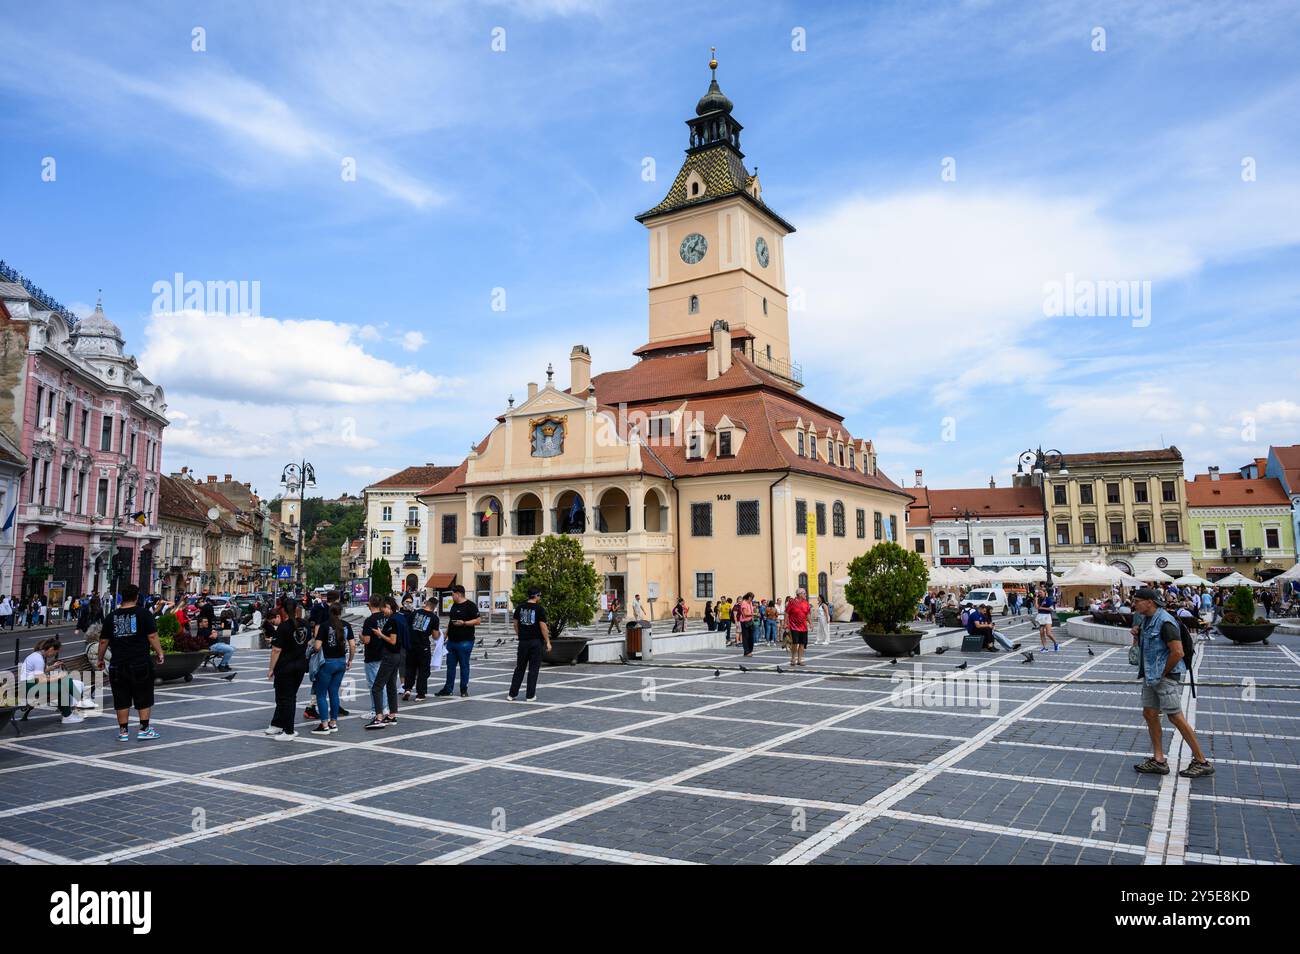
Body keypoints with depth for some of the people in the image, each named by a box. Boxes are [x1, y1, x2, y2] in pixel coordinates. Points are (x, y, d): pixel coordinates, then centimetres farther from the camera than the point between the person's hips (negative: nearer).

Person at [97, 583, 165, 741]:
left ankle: (123, 731, 15)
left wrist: (100, 659, 22)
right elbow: (152, 636, -10)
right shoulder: (143, 613, -5)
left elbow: (103, 641, 9)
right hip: (141, 663, -3)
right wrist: (159, 653, -1)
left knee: (122, 699, 10)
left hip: (118, 665, 3)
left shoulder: (112, 616, 6)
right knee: (144, 698, 7)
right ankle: (144, 729, 10)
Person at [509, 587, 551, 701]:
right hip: (536, 642, -4)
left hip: (523, 641, 4)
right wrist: (547, 642, -5)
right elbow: (543, 626, -11)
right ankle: (530, 695, 6)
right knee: (533, 669, 4)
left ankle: (512, 694, 13)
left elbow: (516, 624, 11)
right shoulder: (539, 608, -9)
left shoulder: (520, 607, 5)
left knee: (519, 668, 13)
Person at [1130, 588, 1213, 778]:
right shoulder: (1145, 620, 11)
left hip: (1167, 677, -10)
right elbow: (1142, 646, 24)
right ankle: (1158, 761, 16)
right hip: (1150, 676, 10)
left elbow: (1178, 652, -23)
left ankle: (1202, 762, 7)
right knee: (1149, 714, 9)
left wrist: (1163, 673, -14)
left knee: (1176, 718, -5)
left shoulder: (1165, 622, -19)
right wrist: (1136, 635, 2)